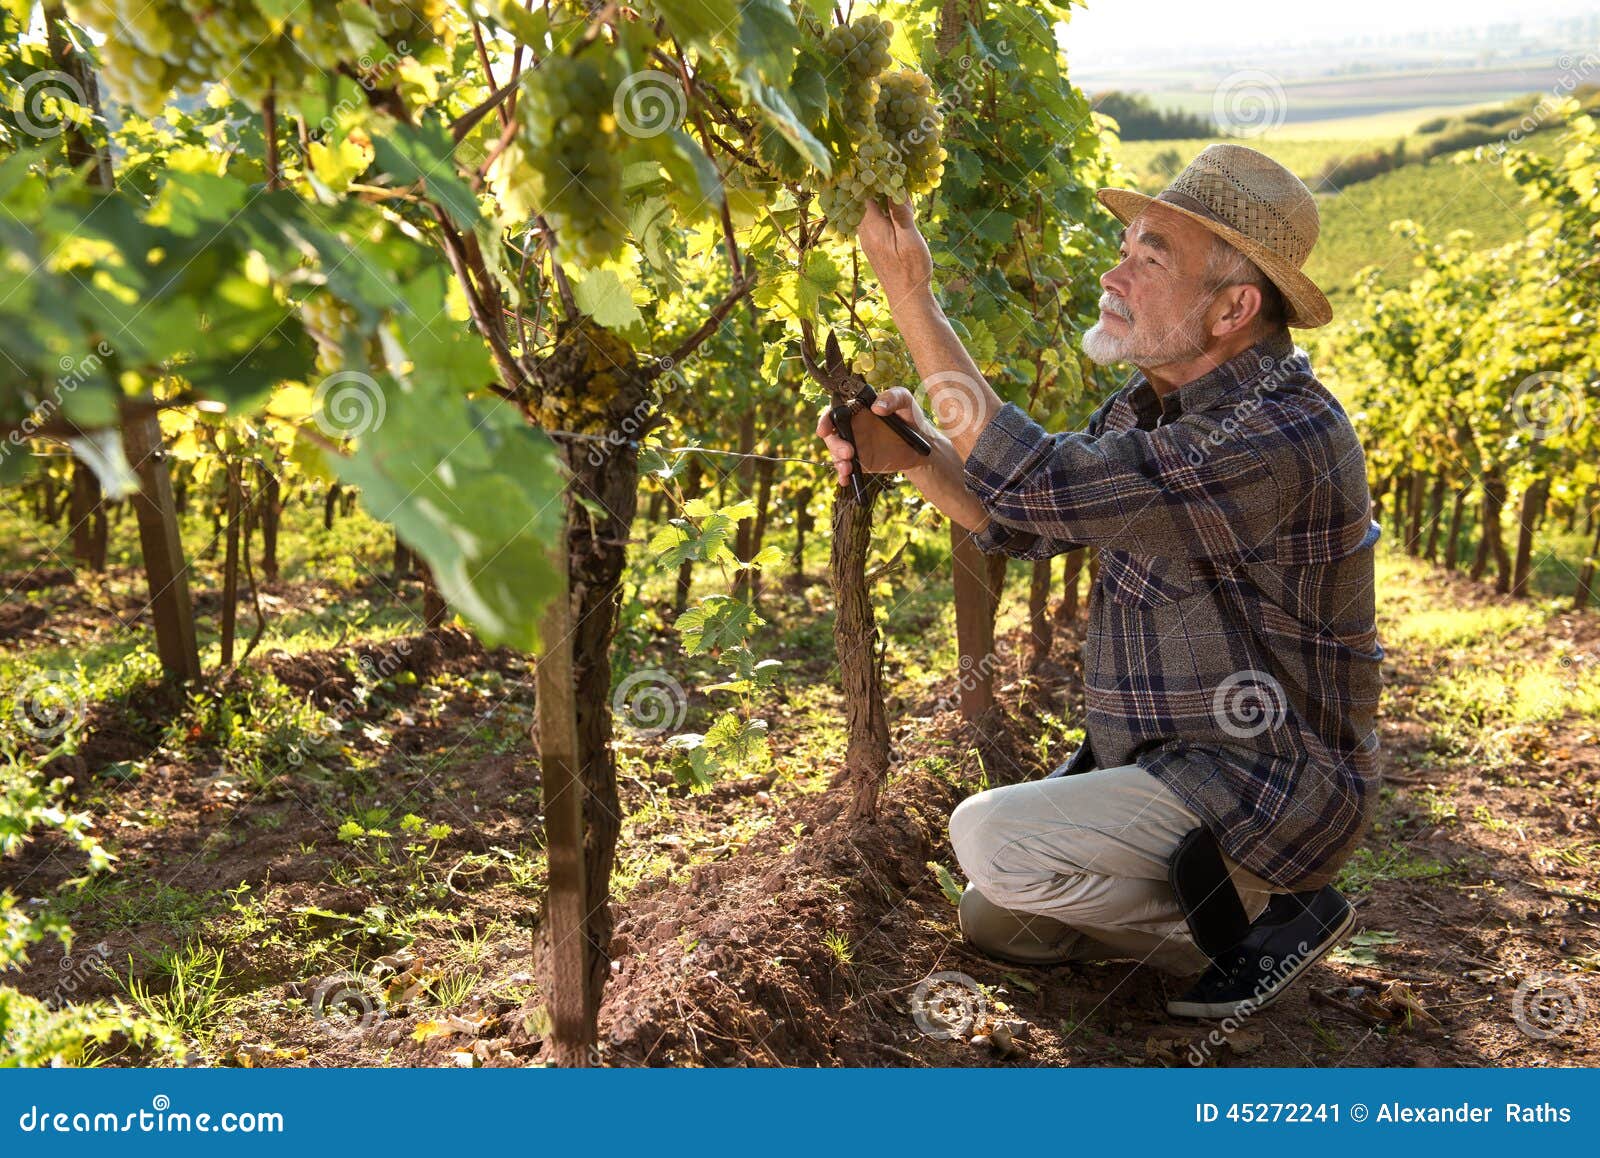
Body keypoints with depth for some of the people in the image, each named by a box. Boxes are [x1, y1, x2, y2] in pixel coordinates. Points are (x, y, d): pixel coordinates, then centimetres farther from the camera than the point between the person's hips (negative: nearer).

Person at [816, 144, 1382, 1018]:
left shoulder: (1277, 438, -30)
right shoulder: (1159, 401, 2)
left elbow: (1036, 483, -32)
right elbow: (1023, 526, 5)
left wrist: (910, 296, -27)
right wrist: (914, 453, -15)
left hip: (1264, 790, -9)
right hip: (1165, 760, 9)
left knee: (993, 840, -22)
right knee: (995, 924, 13)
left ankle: (1274, 916, -4)